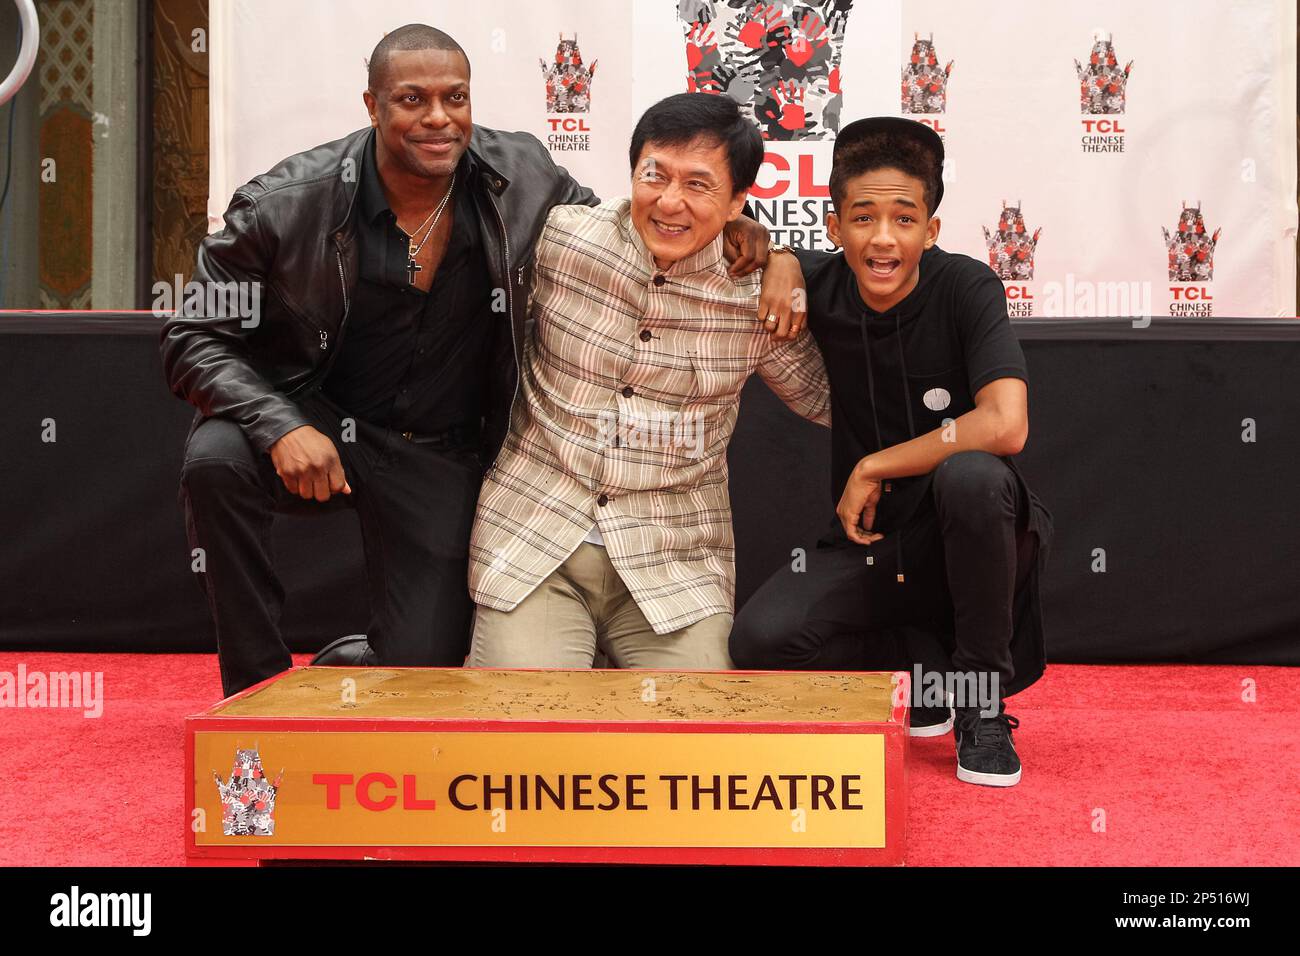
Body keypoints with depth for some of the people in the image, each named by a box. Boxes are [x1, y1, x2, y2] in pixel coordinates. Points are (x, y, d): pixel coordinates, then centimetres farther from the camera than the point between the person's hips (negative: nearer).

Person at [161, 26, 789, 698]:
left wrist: (735, 230, -11)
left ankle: (341, 666, 38)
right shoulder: (287, 204, -17)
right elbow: (194, 336, -11)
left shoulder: (522, 178, -9)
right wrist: (279, 425, -30)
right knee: (217, 458, -34)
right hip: (315, 422, -2)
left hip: (439, 457, 2)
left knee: (424, 671, -2)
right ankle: (259, 688, -11)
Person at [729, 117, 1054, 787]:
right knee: (761, 640, -23)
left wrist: (872, 469, -20)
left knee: (968, 473, -37)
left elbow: (1005, 425, -30)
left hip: (963, 541, -3)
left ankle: (984, 702, -13)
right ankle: (919, 664, 8)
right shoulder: (822, 287, -6)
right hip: (871, 543, 3)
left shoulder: (965, 287, -16)